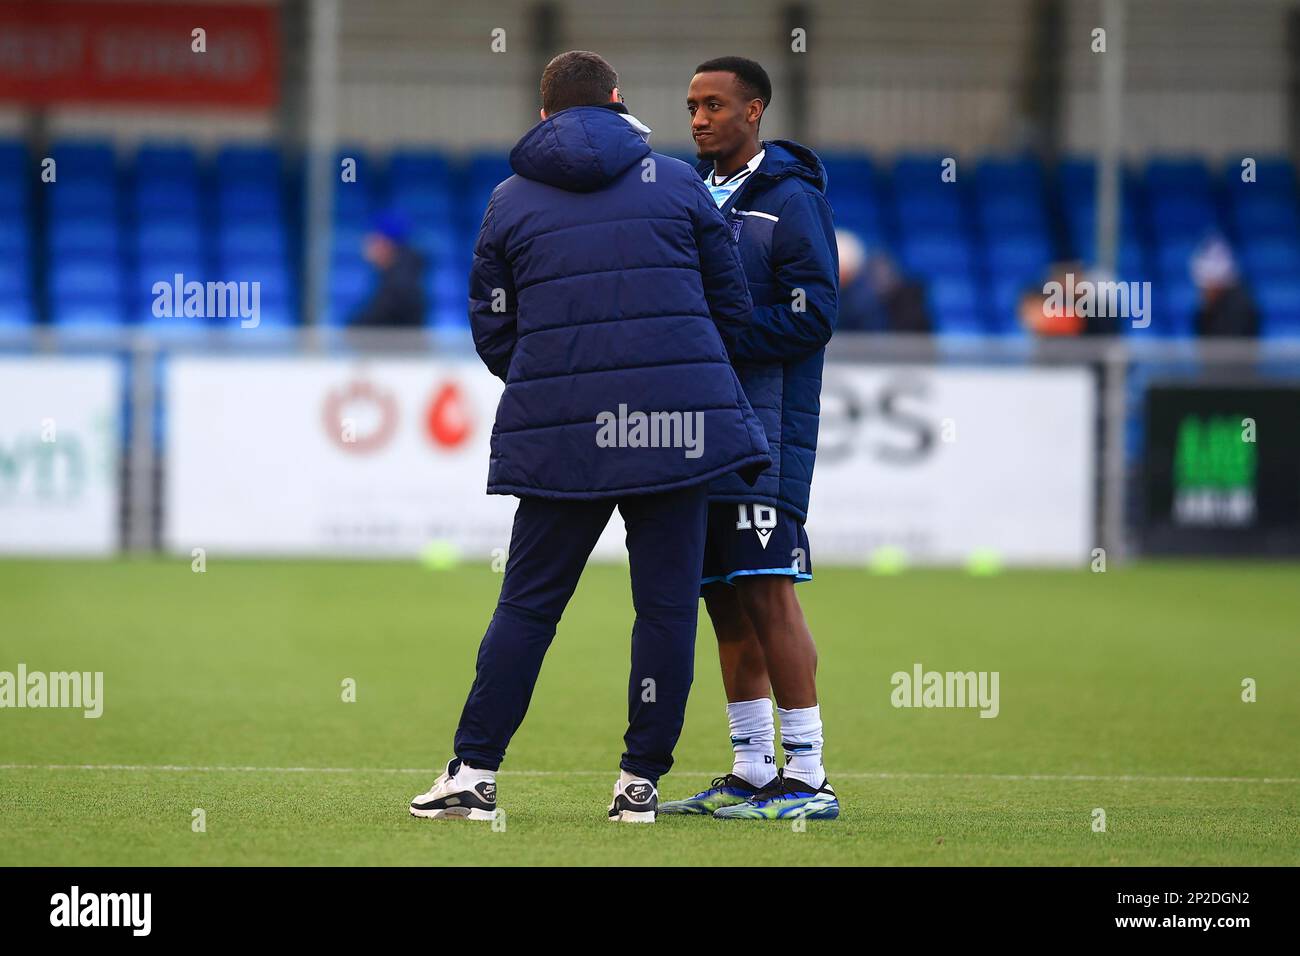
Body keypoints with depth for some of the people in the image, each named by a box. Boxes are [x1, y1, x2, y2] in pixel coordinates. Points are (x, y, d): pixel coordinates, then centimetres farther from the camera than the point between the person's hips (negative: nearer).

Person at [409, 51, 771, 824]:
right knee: (666, 602, 4)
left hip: (559, 433, 1)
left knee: (528, 603, 7)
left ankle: (475, 770, 3)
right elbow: (733, 306, 10)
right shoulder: (676, 182, 7)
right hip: (676, 426, -1)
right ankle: (642, 780, 3)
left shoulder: (510, 201, 10)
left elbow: (494, 335, 11)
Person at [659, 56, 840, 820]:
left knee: (767, 592, -12)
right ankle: (752, 776, 14)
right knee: (725, 599, 9)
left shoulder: (790, 201, -7)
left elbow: (812, 316, -14)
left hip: (766, 427, -8)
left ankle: (808, 779, -10)